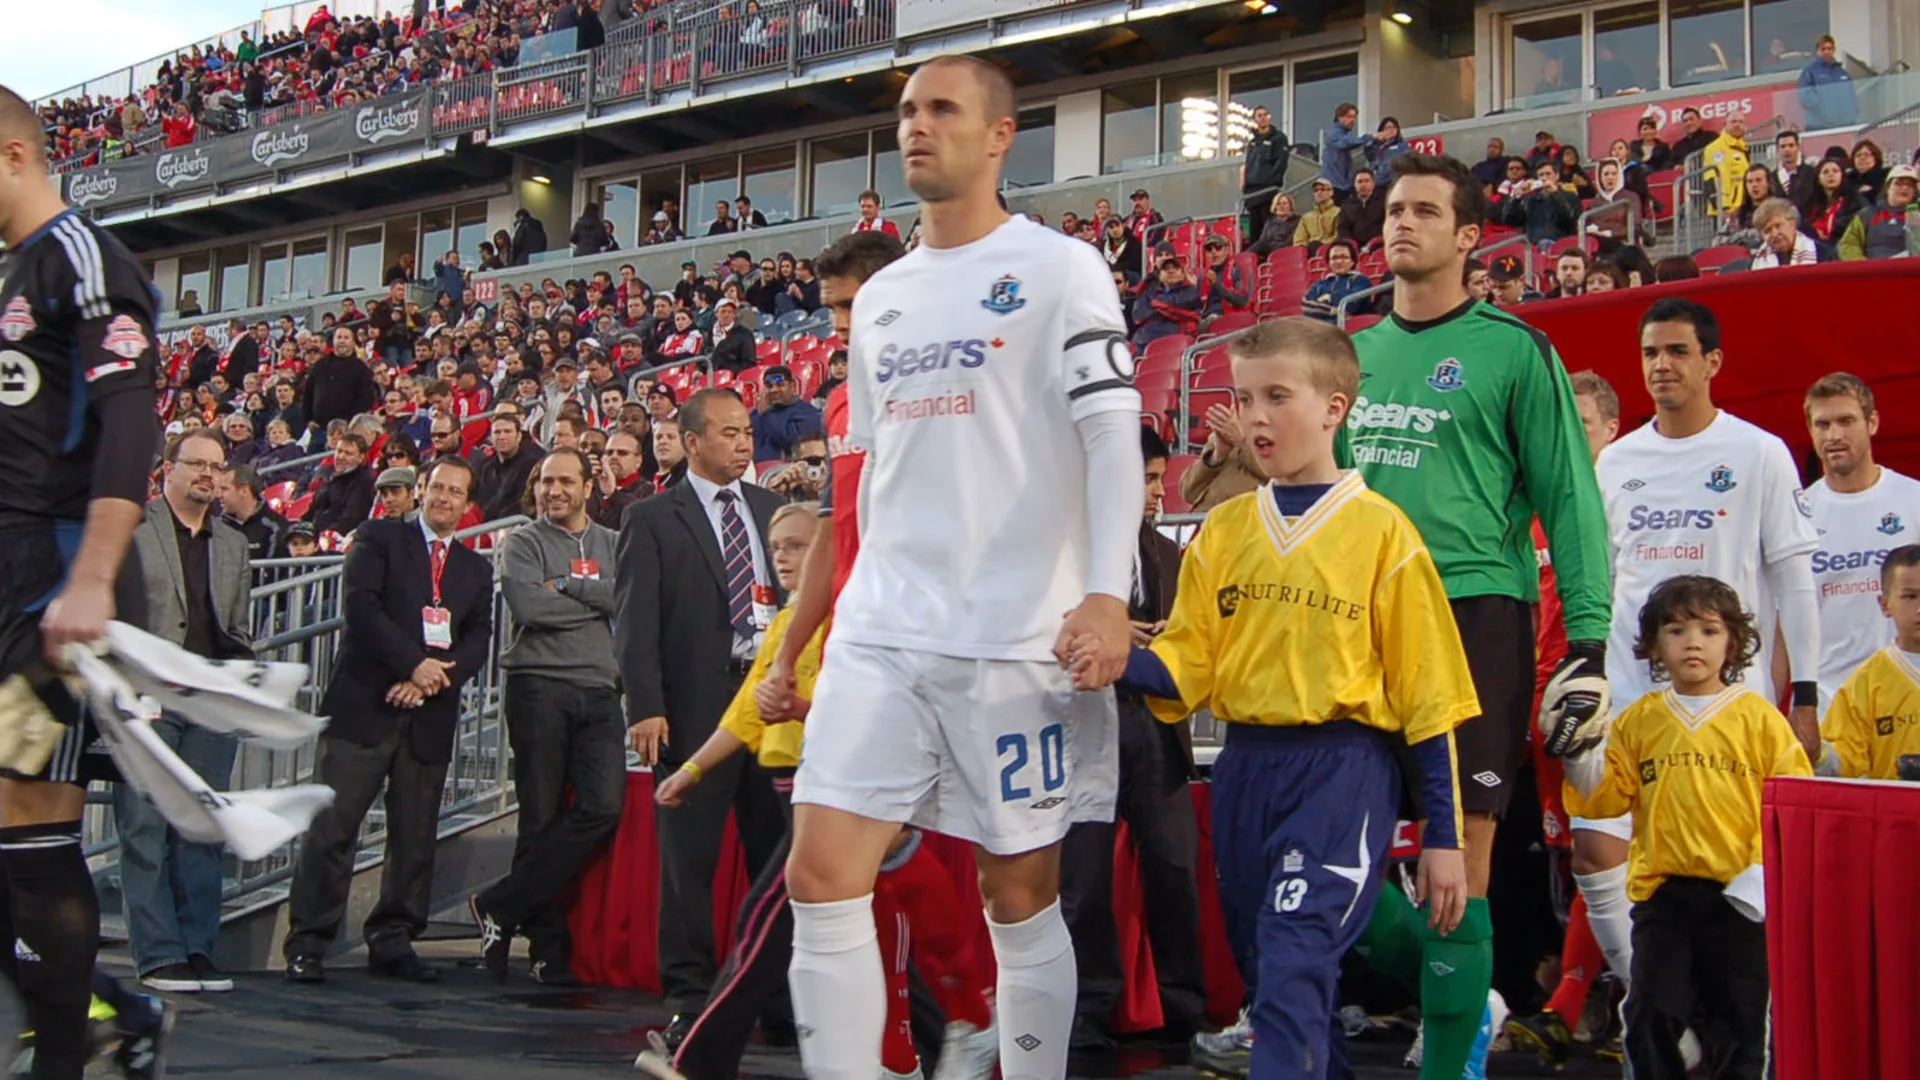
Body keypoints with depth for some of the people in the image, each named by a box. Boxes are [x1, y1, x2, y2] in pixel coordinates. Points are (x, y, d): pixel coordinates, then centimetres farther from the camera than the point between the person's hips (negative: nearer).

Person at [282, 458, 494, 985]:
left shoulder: (477, 569, 19)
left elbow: (478, 639, 8)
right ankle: (307, 942, -3)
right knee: (332, 826, -7)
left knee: (415, 837, 4)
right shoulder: (378, 538, 7)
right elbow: (360, 605, -7)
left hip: (430, 715, 4)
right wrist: (414, 662, -14)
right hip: (364, 704, -4)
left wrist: (435, 678, -9)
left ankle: (392, 942, 12)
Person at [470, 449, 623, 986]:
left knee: (604, 807, -13)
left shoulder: (615, 545, 18)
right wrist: (597, 601, -1)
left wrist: (565, 586, -7)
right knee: (542, 817, -1)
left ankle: (500, 907, -4)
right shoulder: (521, 543, 8)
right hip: (539, 685, -3)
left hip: (599, 690, 3)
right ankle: (548, 946, 7)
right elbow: (529, 606, -10)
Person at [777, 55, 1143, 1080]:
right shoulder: (879, 296, 16)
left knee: (1021, 896, 3)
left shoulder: (1058, 269, -2)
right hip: (880, 637, 5)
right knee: (821, 878, -5)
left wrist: (1107, 592, -21)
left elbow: (1112, 431, -10)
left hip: (1018, 637, -5)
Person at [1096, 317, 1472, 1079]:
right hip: (1243, 767, 6)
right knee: (1265, 966, 14)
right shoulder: (1223, 531, 9)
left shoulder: (1380, 531, -3)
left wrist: (1443, 837, -4)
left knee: (1296, 970, -17)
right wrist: (1122, 661, -17)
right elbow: (1187, 669, 6)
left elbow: (1427, 696, -3)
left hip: (1342, 767, -5)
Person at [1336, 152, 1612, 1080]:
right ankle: (1452, 993, 26)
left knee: (1458, 853, -6)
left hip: (1475, 612, -6)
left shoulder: (1514, 351, -1)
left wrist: (1588, 644, -10)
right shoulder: (1357, 352, 16)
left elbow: (1569, 500, -3)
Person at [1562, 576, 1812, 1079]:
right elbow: (1610, 797, 5)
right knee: (1650, 1018, 3)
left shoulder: (1758, 717, -1)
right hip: (1661, 892, 2)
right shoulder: (1638, 720, 6)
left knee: (1742, 1020, 7)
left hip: (1741, 896, -2)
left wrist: (1766, 873, -14)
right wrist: (1580, 756, -12)